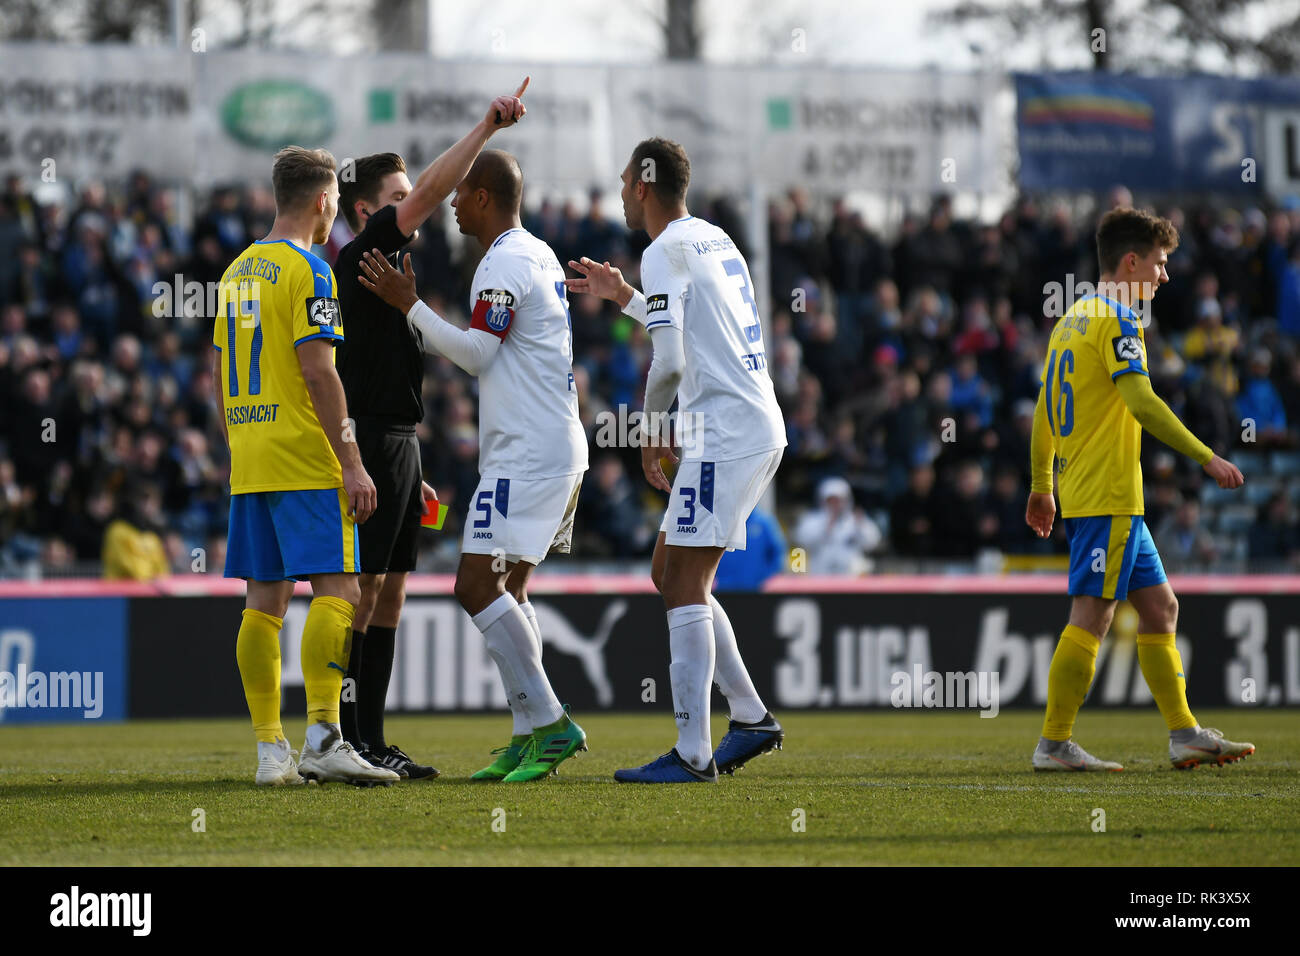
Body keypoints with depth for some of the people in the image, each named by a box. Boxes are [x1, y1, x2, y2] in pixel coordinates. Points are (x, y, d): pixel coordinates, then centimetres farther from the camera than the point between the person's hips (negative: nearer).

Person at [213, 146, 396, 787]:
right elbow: (318, 374, -16)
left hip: (249, 462, 8)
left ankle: (271, 751, 5)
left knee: (264, 602, 6)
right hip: (306, 463, -8)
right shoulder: (307, 270, -9)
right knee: (336, 589, -9)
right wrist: (352, 464, -15)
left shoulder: (238, 270, 17)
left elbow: (220, 375, 20)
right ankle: (323, 737, -19)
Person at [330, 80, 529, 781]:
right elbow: (431, 191, -20)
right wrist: (487, 127, -19)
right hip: (370, 444, -10)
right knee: (359, 591, -9)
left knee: (387, 594, 9)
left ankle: (369, 742, 11)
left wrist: (412, 475, 23)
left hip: (397, 446, 10)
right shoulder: (360, 260, -8)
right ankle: (345, 742, -8)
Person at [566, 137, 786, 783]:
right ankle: (751, 718, 14)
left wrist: (650, 429, -3)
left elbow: (670, 364, -18)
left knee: (686, 584, -10)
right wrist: (624, 298, 35)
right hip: (760, 423, 9)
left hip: (725, 430, -9)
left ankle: (692, 753, -15)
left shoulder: (665, 253, -11)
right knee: (669, 574, 15)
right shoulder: (714, 241, 18)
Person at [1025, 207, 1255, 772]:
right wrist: (1206, 457, -20)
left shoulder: (1073, 319, 17)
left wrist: (1041, 487, 27)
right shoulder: (1116, 321, -11)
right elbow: (1142, 403, -22)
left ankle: (1184, 735, 11)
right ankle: (1054, 744, -7)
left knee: (1159, 607, 11)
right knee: (1092, 615, -8)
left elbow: (1044, 411, 21)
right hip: (1107, 496, -10)